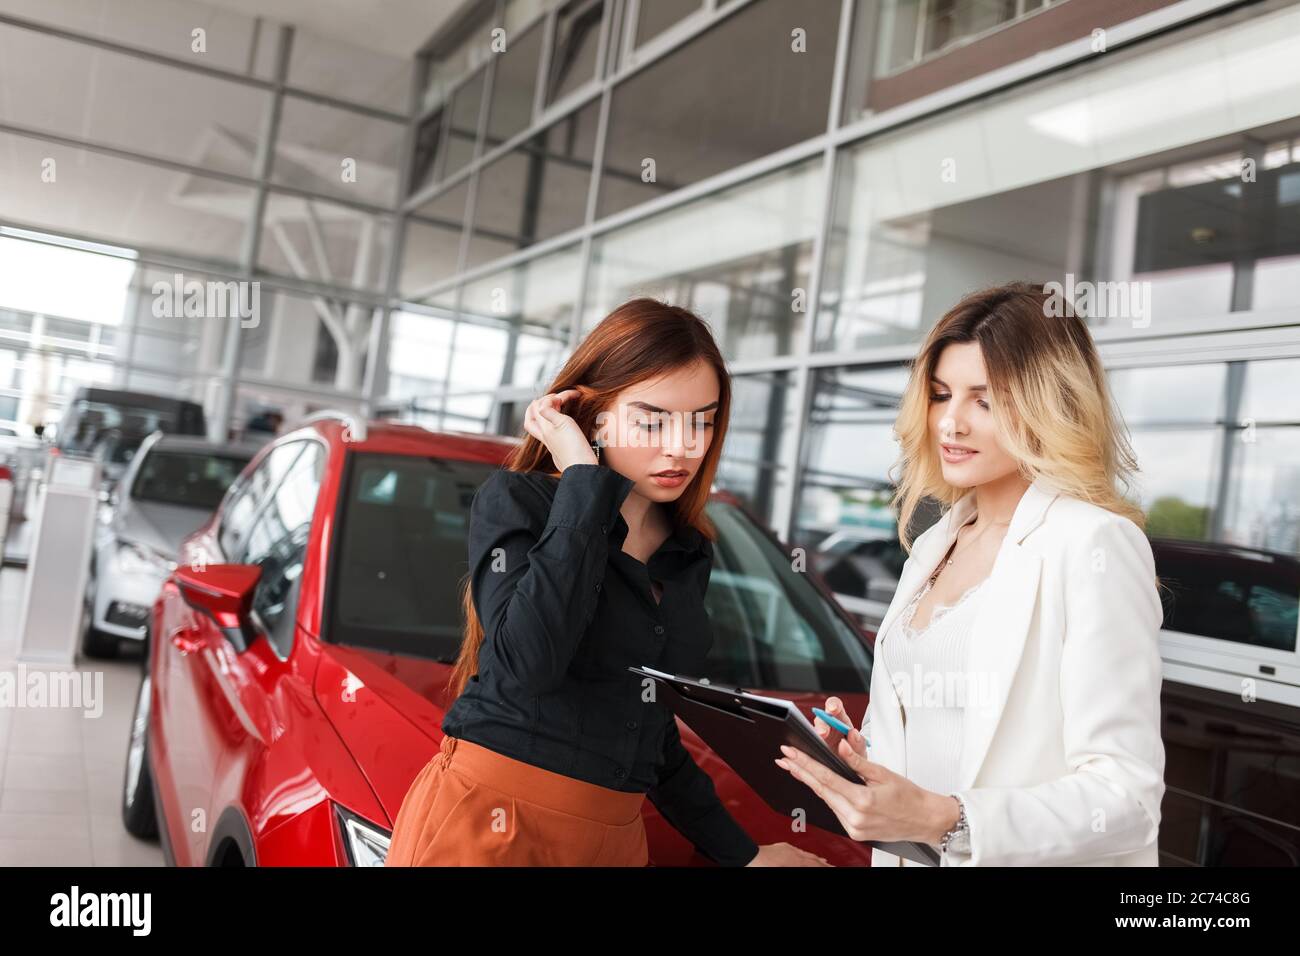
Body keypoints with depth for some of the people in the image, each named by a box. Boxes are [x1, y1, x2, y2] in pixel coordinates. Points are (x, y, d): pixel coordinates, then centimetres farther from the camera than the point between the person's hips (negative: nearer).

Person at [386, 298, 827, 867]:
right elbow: (528, 664, -28)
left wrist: (738, 850, 14)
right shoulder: (515, 501, -10)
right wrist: (583, 482, -21)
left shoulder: (689, 554, 7)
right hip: (489, 821, -5)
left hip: (613, 835, 6)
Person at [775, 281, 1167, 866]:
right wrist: (859, 755, -5)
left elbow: (1126, 798, -20)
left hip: (1026, 855, -7)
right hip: (906, 851, 7)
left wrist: (943, 821, -30)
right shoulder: (933, 546, 7)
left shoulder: (1094, 546, -17)